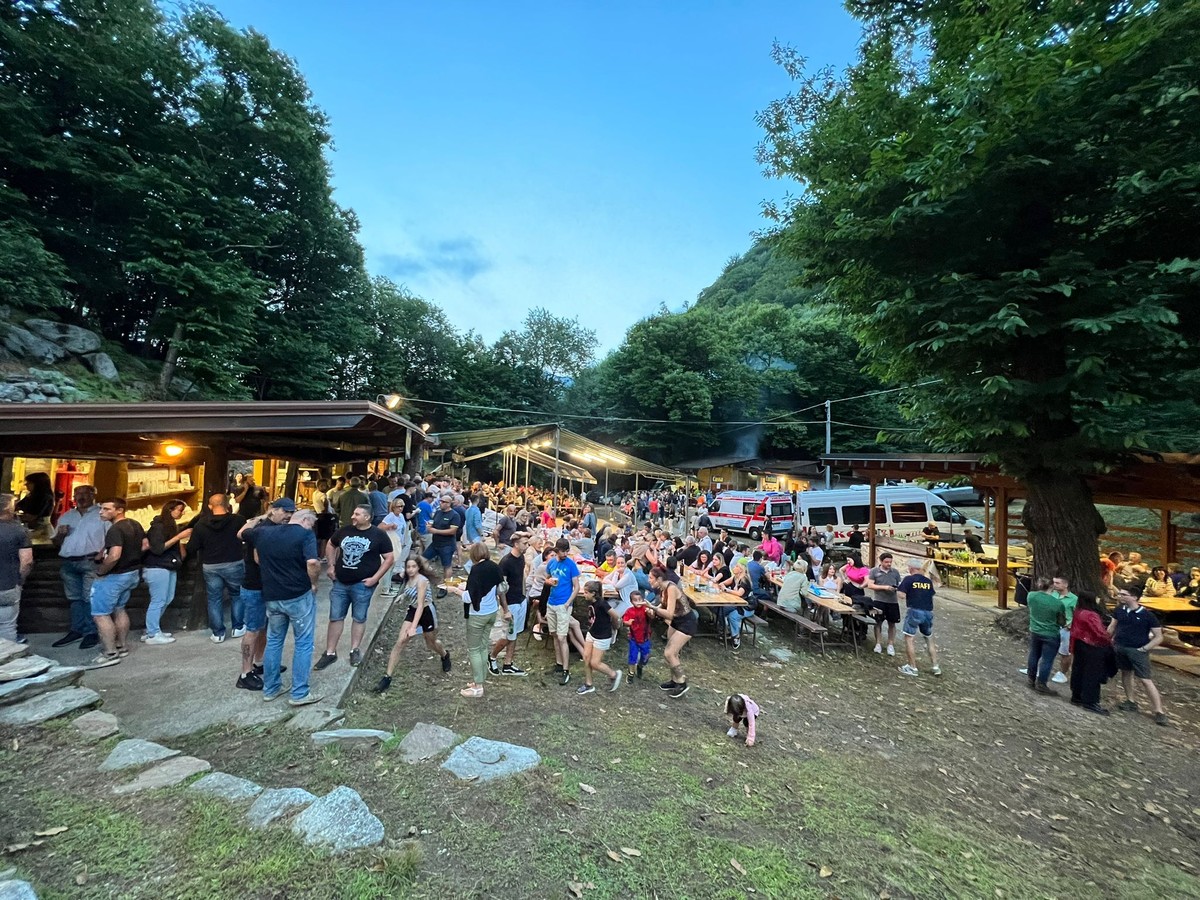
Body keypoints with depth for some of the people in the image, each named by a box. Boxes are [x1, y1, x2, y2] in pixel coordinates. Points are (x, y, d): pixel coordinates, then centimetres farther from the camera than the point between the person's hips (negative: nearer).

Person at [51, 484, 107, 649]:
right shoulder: (65, 516, 17)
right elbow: (56, 543, 19)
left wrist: (101, 553, -21)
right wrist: (60, 534, -2)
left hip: (90, 562, -6)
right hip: (67, 563, 6)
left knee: (90, 598, -5)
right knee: (74, 598, 12)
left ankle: (91, 633, -1)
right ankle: (77, 630, 20)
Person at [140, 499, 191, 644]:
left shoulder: (171, 525, 14)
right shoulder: (158, 526, -12)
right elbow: (158, 549, -19)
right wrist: (179, 536, -22)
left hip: (169, 567, 9)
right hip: (157, 568, -9)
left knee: (166, 599, 9)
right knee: (158, 601, -4)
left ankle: (151, 630, 19)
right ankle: (153, 635, 4)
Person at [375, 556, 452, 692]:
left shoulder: (421, 580, -28)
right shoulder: (407, 579, -5)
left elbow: (421, 605, -33)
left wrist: (413, 627, -37)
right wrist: (401, 597, -2)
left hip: (426, 612, -6)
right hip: (413, 611, 6)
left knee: (431, 643, 17)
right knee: (400, 642, -9)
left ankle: (445, 655, 50)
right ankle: (387, 677, -1)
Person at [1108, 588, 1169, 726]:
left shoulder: (1148, 615, -12)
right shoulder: (1119, 611, 1)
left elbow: (1159, 637, -6)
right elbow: (1112, 626, 14)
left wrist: (1144, 648, -12)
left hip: (1137, 651, -5)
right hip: (1120, 648, 5)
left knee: (1146, 680, -5)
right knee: (1126, 673, 14)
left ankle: (1159, 712, 2)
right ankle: (1130, 702, 27)